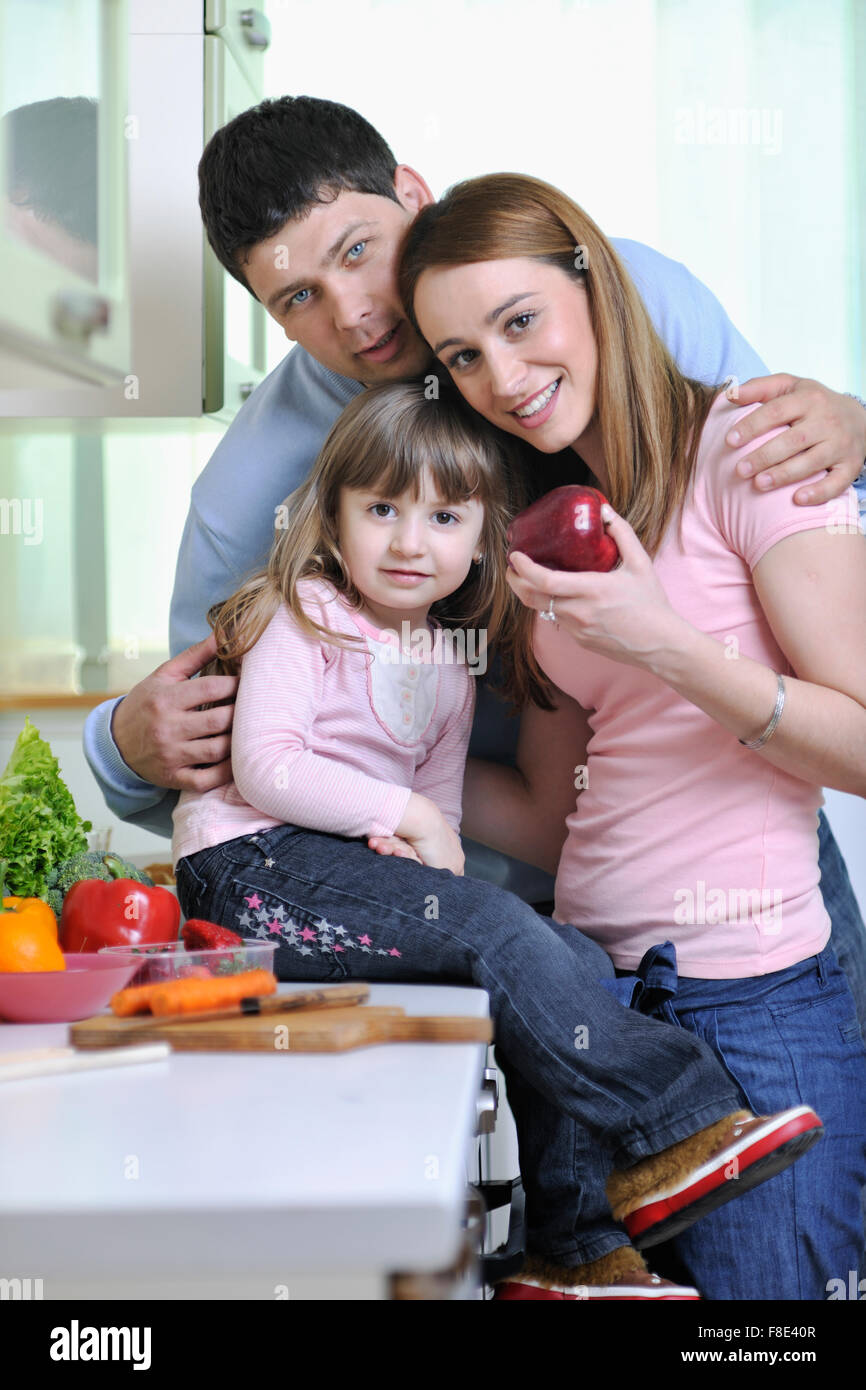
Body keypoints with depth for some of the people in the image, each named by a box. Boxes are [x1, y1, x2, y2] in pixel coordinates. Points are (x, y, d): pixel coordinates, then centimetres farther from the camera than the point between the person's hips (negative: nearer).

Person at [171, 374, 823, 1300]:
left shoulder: (450, 663, 17)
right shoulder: (304, 618, -3)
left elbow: (439, 802, 16)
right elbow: (264, 765, -13)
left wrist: (419, 842, -9)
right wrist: (403, 815, -15)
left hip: (361, 869, 7)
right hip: (255, 870, -7)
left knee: (577, 960, -7)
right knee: (494, 930, -26)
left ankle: (576, 1250, -5)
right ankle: (669, 1135, -20)